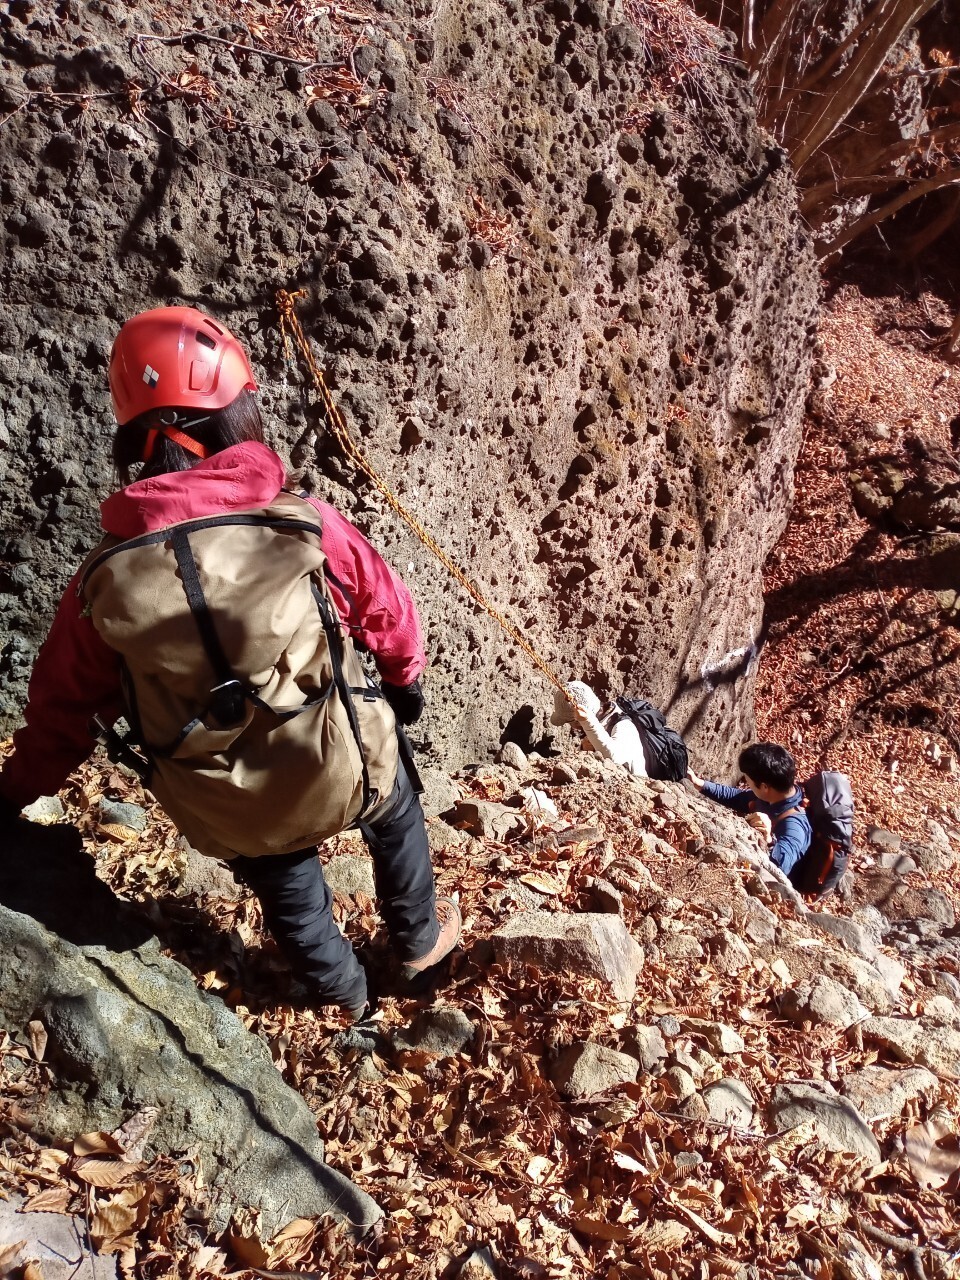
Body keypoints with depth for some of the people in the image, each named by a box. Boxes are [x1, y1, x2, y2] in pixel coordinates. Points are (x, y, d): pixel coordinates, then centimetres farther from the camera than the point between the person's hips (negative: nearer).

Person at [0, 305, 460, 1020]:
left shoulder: (104, 579, -14)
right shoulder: (306, 526, -20)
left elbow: (64, 707, -1)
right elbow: (388, 610, -2)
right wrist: (407, 678, 20)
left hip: (226, 819, 2)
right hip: (341, 774, -1)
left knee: (283, 883, 32)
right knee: (395, 814, 33)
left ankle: (343, 992, 56)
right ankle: (420, 942, 54)